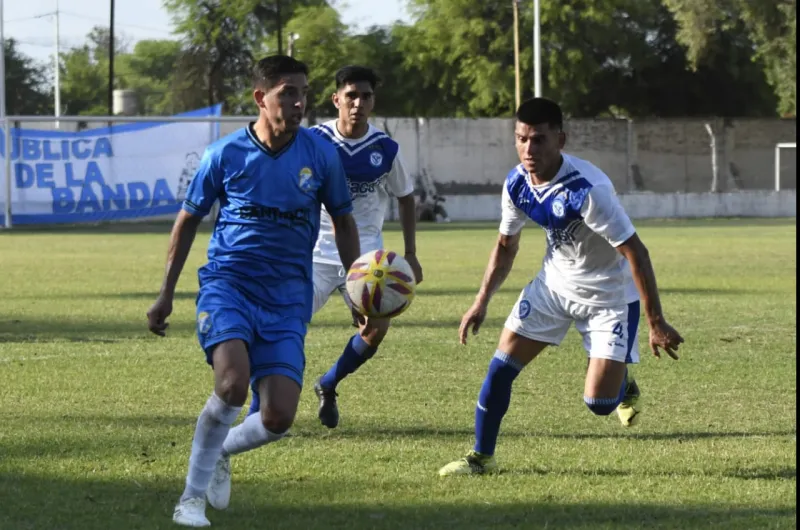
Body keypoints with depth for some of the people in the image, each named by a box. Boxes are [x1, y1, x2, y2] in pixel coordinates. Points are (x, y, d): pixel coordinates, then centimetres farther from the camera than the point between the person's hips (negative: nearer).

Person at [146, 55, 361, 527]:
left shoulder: (321, 155, 0)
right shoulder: (225, 154, -3)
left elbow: (344, 222, 14)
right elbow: (188, 221, 10)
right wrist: (167, 294, 10)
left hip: (287, 298, 2)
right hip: (227, 283, -2)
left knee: (279, 417, -10)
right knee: (233, 381, -28)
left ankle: (219, 451, 24)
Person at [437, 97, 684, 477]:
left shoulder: (587, 189, -33)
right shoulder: (517, 184, -11)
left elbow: (635, 253, -29)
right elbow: (506, 246, 8)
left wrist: (656, 323, -27)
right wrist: (482, 302, 4)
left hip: (609, 294, -5)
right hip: (554, 284, 6)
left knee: (599, 403, -9)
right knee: (501, 368, -2)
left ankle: (622, 382, 28)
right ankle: (481, 457, 15)